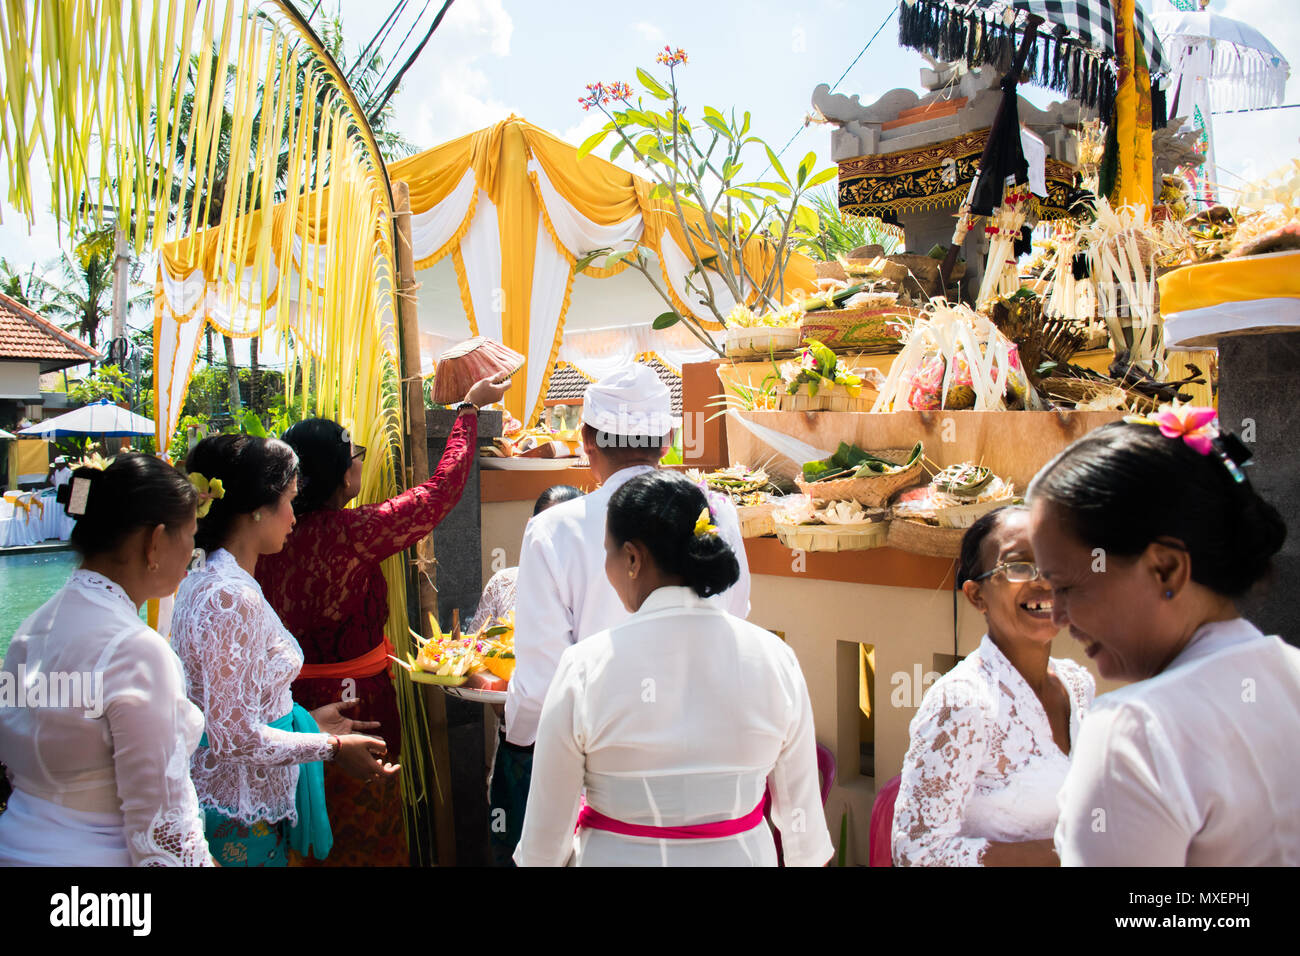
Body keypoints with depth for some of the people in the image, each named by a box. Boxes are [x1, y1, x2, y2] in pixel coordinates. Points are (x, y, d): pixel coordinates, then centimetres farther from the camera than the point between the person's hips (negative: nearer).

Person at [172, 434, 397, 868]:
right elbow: (236, 737, -24)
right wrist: (333, 746, -14)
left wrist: (307, 719, 15)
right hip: (238, 817, -9)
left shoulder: (204, 582, 7)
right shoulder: (231, 597, -24)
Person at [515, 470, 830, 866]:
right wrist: (808, 858, 13)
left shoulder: (583, 669, -20)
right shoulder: (774, 658, -13)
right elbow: (800, 810, -3)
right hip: (743, 853, 2)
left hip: (618, 856, -2)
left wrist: (535, 859, 8)